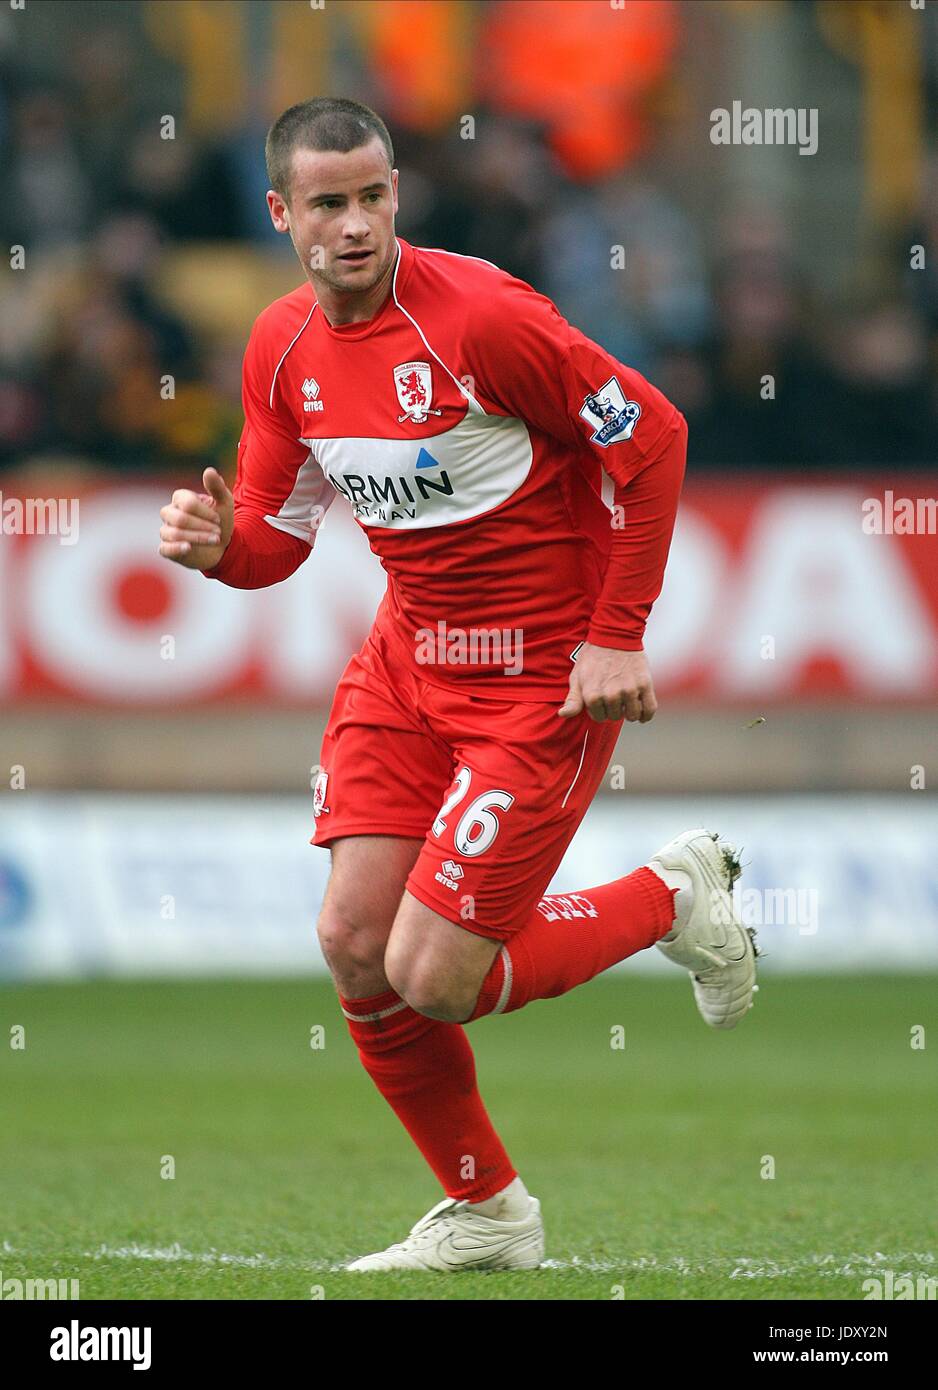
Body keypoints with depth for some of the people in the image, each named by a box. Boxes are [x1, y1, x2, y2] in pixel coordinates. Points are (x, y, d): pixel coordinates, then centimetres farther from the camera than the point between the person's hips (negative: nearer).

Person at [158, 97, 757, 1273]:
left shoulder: (478, 315, -22)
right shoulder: (281, 348, 0)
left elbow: (651, 437, -15)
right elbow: (275, 535, 9)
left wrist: (617, 639, -14)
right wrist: (217, 544, -16)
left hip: (548, 677, -7)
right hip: (408, 656, 7)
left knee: (430, 981, -11)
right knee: (354, 947, -1)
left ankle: (672, 897, 14)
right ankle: (484, 1216, 19)